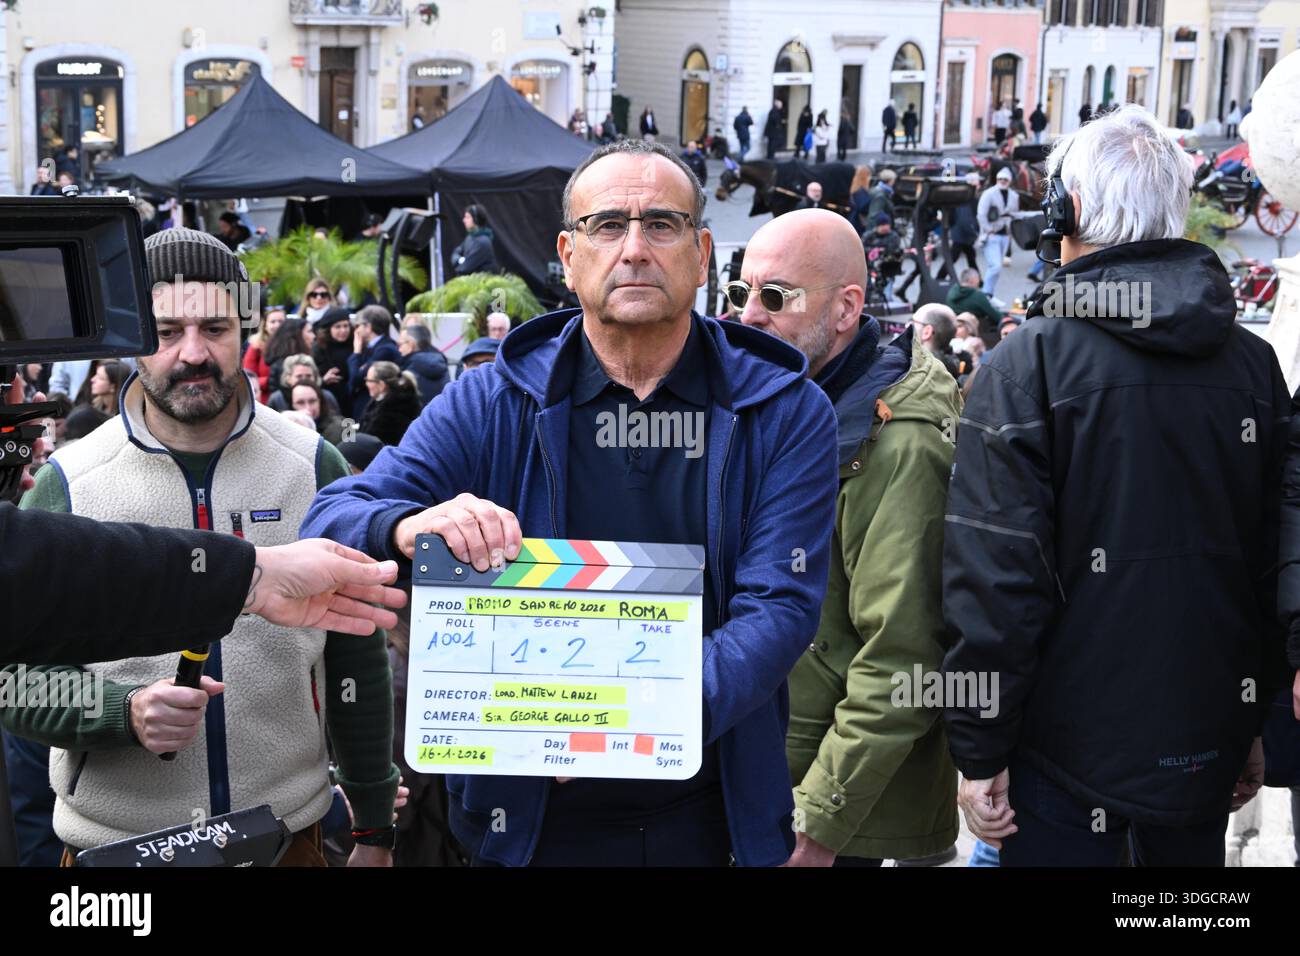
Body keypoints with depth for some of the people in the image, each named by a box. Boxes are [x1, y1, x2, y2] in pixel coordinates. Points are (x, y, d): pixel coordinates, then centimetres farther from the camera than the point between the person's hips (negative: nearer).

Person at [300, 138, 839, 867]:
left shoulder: (785, 411, -5)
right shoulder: (489, 404, -2)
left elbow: (781, 603, -14)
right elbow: (330, 525, -6)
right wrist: (410, 527, -30)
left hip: (708, 811, 0)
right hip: (529, 812, 1)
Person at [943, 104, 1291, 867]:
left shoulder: (1028, 364, -13)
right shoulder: (1256, 364, 2)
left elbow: (996, 574, -16)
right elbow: (1277, 561, 8)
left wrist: (980, 751, -8)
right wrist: (1255, 722, 18)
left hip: (1071, 747, -4)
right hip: (1209, 745, 4)